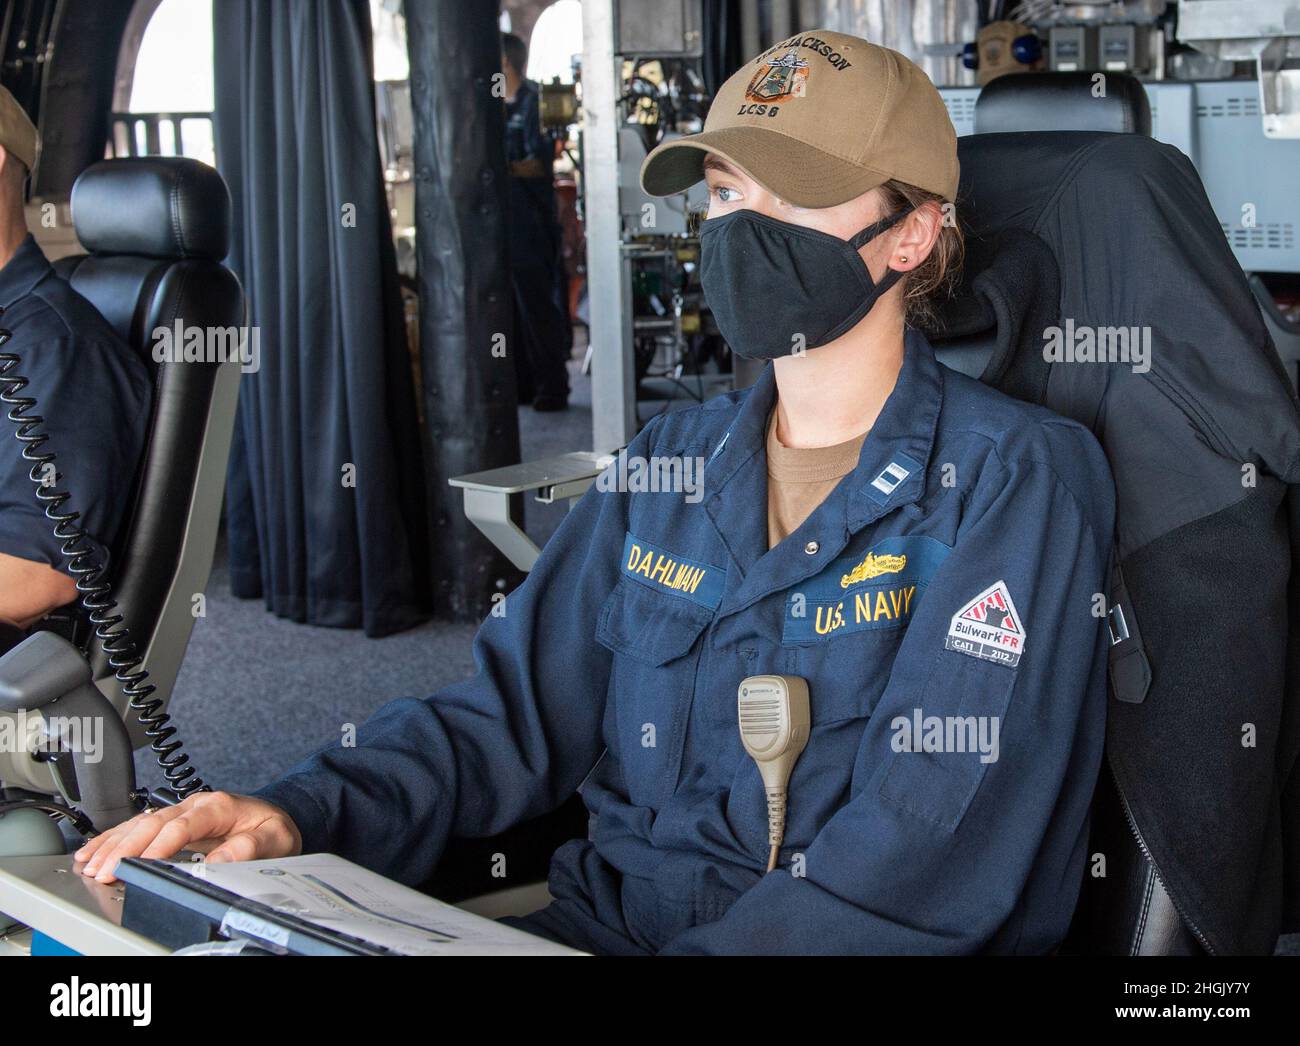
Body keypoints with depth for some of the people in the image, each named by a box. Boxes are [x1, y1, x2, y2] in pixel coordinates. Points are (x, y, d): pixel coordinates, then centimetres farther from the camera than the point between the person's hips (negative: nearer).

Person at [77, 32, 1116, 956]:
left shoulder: (1014, 480, -7)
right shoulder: (670, 462, 12)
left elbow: (927, 858, -16)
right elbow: (514, 712, 12)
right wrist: (302, 810, -6)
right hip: (605, 919, 5)